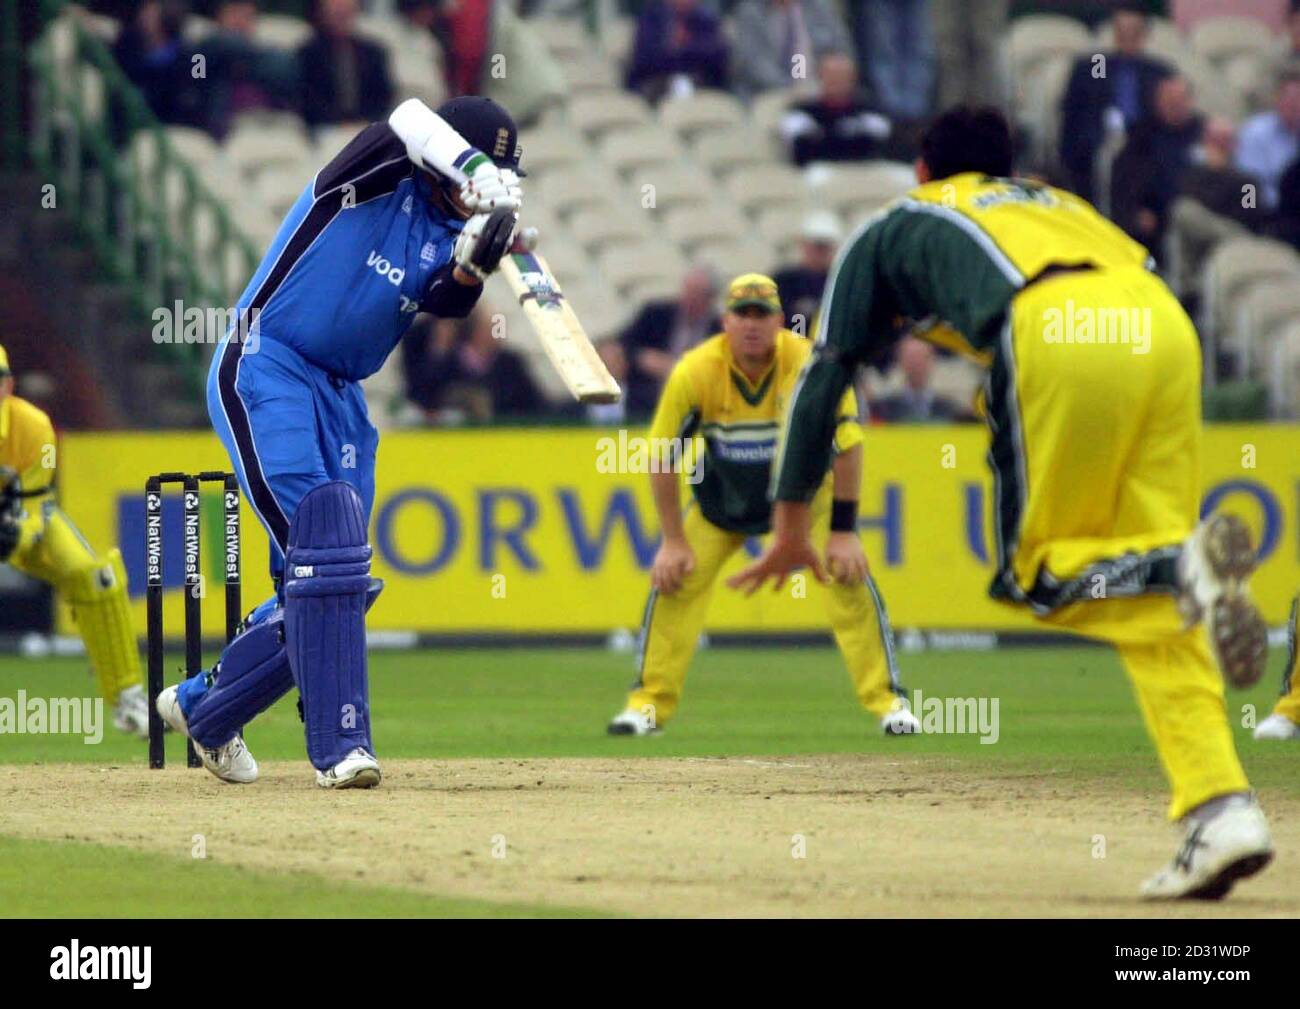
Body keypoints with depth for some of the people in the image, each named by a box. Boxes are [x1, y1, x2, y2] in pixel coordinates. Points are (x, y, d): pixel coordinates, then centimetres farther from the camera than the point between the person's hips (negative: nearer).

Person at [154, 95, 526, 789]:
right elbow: (407, 120, -29)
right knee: (322, 536, -22)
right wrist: (480, 175, -40)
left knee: (337, 586, 5)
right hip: (264, 373, -7)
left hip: (340, 397, 8)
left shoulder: (452, 231, 9)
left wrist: (474, 262, -32)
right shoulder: (376, 179, -7)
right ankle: (339, 745, -26)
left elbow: (448, 301, -12)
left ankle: (203, 708, 25)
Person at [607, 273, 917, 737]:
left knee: (849, 577, -15)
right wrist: (673, 540, -14)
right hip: (721, 502, 1)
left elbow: (847, 446, -19)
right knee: (674, 577, -9)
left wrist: (842, 530, -19)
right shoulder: (694, 373, -25)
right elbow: (662, 456, -15)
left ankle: (887, 701, -4)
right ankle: (648, 703, 4)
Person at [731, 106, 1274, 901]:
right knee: (1154, 604, 5)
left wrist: (792, 522, 34)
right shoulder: (1060, 203, 42)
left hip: (1056, 332, -4)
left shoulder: (897, 228, 32)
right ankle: (1222, 808, -12)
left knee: (1033, 572, 7)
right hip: (1166, 325, 4)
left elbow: (826, 375, 29)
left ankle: (1182, 567, -24)